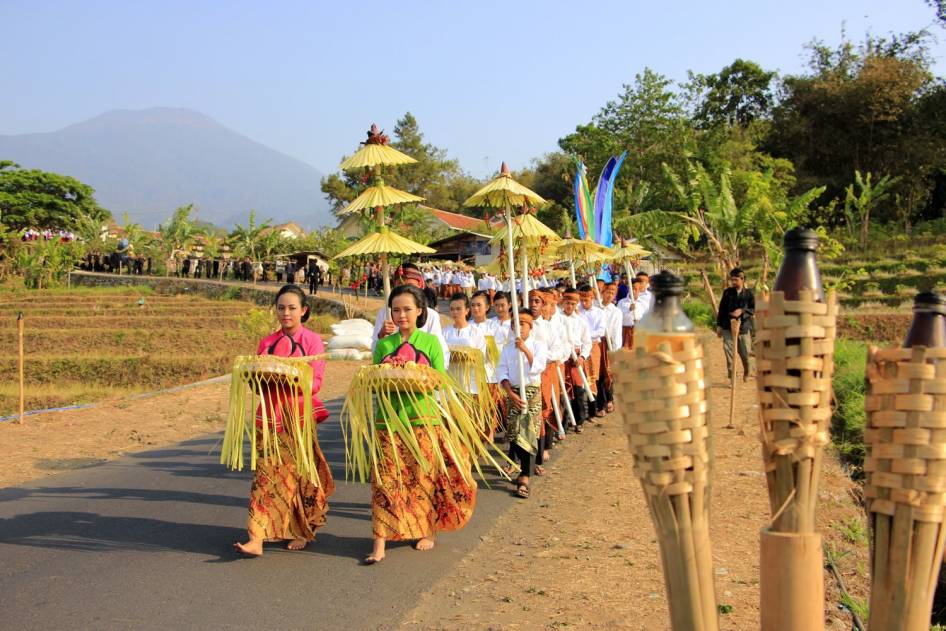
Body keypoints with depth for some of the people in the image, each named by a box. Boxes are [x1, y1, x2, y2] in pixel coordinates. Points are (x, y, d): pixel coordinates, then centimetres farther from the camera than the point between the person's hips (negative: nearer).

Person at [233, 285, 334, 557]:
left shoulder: (312, 341, -1)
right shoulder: (267, 343, 10)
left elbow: (315, 382, -8)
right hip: (270, 414, 3)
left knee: (300, 474, 6)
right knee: (267, 473, -5)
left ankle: (302, 531, 23)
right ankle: (257, 538, -9)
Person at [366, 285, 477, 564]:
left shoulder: (430, 342, 3)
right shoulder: (384, 345, 10)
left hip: (422, 417, -1)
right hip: (390, 418, 2)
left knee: (424, 476, 5)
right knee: (385, 479, -4)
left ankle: (428, 531, 24)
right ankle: (379, 543, -2)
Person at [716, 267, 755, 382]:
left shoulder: (748, 293, 2)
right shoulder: (727, 292, 4)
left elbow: (753, 309, 0)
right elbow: (721, 309, 8)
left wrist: (742, 311, -18)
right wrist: (719, 325, 7)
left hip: (744, 327, -1)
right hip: (728, 326, 1)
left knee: (745, 353, 5)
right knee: (729, 352, -5)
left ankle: (746, 372, 35)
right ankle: (731, 378, 3)